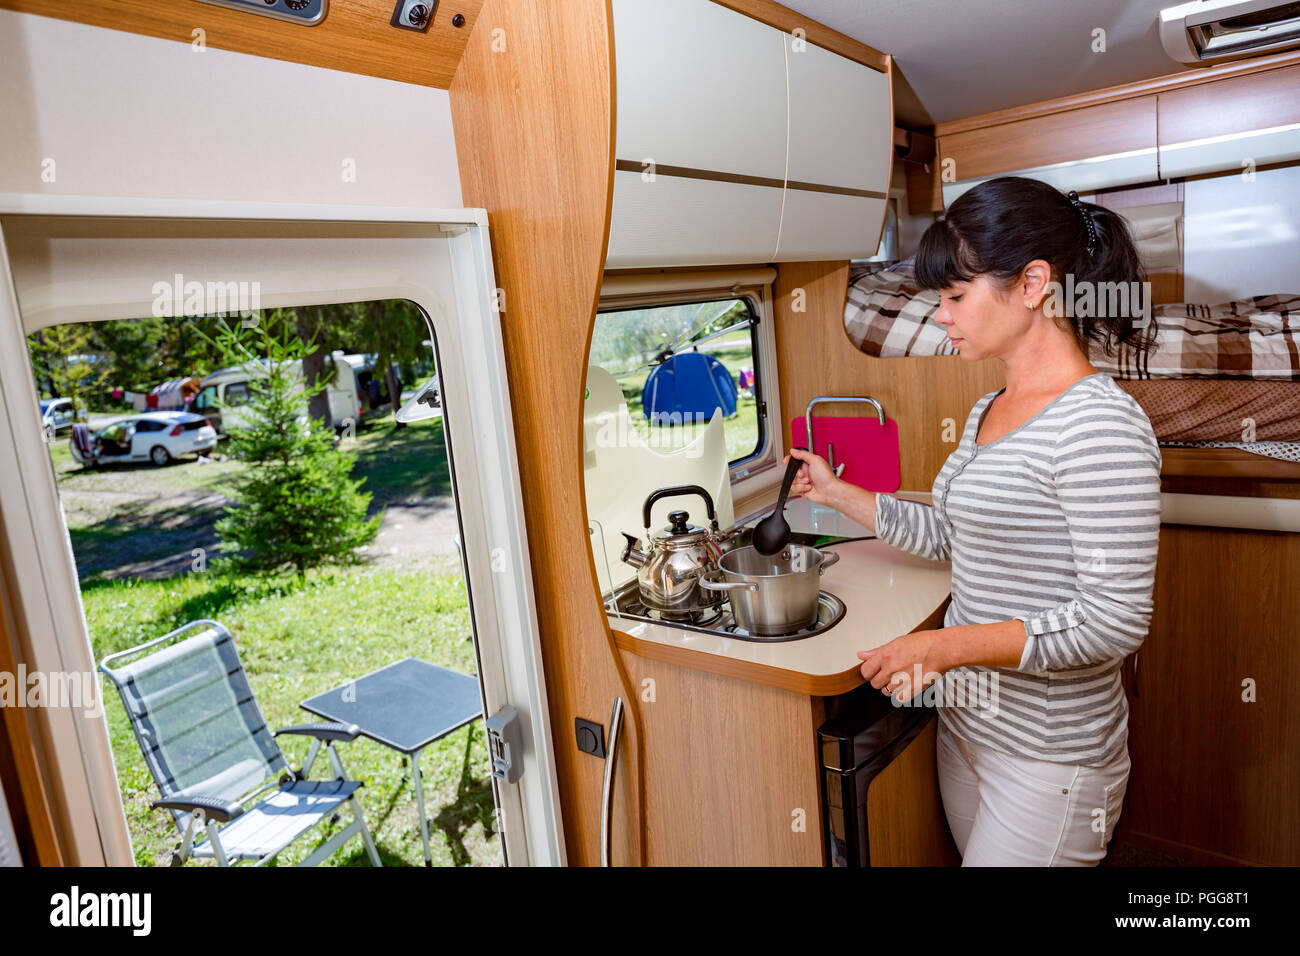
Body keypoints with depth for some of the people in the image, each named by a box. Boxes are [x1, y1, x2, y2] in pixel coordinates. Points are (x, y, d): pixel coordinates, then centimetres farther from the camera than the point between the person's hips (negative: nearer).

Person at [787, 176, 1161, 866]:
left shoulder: (1100, 423, -21)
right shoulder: (987, 412, 6)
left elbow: (1116, 620, -23)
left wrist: (949, 644, -26)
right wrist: (837, 493, 12)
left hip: (1050, 757, -8)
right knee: (974, 852, 22)